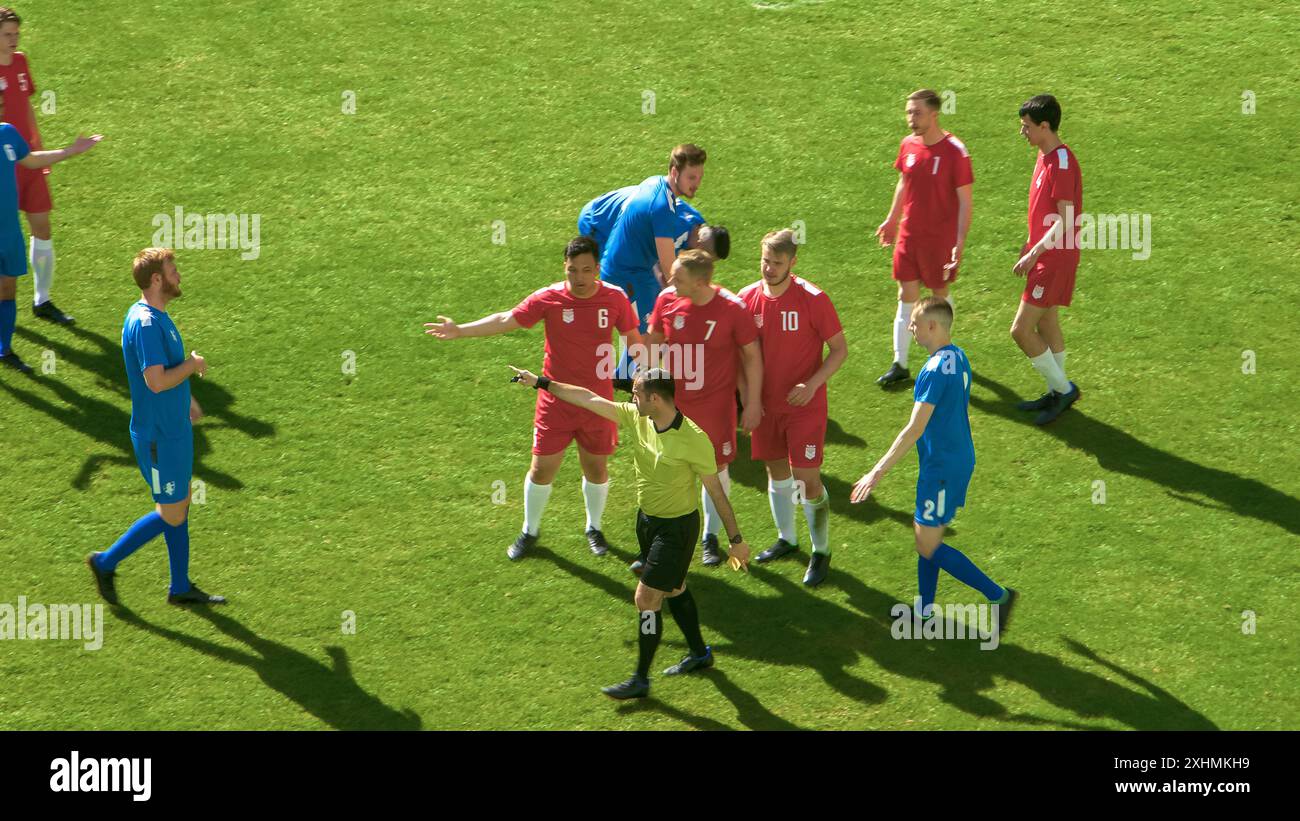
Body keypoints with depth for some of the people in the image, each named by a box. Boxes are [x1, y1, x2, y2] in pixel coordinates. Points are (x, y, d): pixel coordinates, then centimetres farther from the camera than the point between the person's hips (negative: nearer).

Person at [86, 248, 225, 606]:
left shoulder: (157, 316, 8)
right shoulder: (145, 323, -25)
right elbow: (156, 381, -32)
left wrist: (186, 399, 19)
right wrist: (193, 365, -18)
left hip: (174, 428, 10)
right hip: (158, 438, -10)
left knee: (182, 504, 16)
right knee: (172, 516, 0)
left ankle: (181, 587, 26)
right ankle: (106, 562, 13)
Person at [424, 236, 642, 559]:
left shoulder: (614, 298, -9)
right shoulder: (549, 298, -12)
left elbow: (634, 338, 4)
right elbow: (507, 320, -11)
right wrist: (460, 330, -20)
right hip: (555, 401, -1)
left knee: (596, 468, 11)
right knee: (542, 469, 4)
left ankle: (594, 529, 36)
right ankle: (529, 531, 26)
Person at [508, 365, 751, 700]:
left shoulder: (694, 439, -26)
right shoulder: (635, 418, -9)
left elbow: (716, 491, -17)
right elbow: (589, 399, -1)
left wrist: (736, 540, -11)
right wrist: (541, 383, 2)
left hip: (677, 527, -7)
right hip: (647, 519, 7)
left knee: (646, 599, -5)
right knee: (674, 590, 22)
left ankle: (640, 680, 8)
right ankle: (699, 653, 42)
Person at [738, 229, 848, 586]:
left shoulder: (813, 299, -16)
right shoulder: (748, 298, -3)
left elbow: (840, 349, -9)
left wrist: (812, 384, -22)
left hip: (805, 405, -5)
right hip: (767, 403, 5)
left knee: (807, 478, -6)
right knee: (775, 470, 16)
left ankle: (821, 552, 9)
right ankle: (786, 538, 36)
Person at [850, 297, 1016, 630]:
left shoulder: (935, 370, -24)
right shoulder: (958, 358, 5)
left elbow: (915, 429, -26)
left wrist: (878, 472, -24)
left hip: (941, 467, -9)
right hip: (961, 459, 9)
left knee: (928, 546, 0)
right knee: (926, 536, 18)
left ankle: (998, 596, -1)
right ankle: (925, 613, 26)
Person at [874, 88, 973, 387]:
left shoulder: (955, 152, -15)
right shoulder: (908, 145, 2)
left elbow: (964, 201, -13)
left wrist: (960, 242, -18)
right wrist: (892, 220, 21)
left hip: (940, 239, -5)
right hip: (908, 234, 5)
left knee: (940, 294, 10)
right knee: (906, 297, 4)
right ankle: (900, 365, 7)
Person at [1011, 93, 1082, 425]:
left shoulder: (1062, 162, -21)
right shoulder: (1046, 156, 9)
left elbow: (1066, 220, -24)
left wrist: (1034, 254, -23)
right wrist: (1033, 246, 17)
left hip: (1054, 260, -10)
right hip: (1046, 256, 10)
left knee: (1021, 330, -8)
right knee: (1046, 325, 17)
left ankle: (1063, 388, 4)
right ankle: (1058, 393, 28)